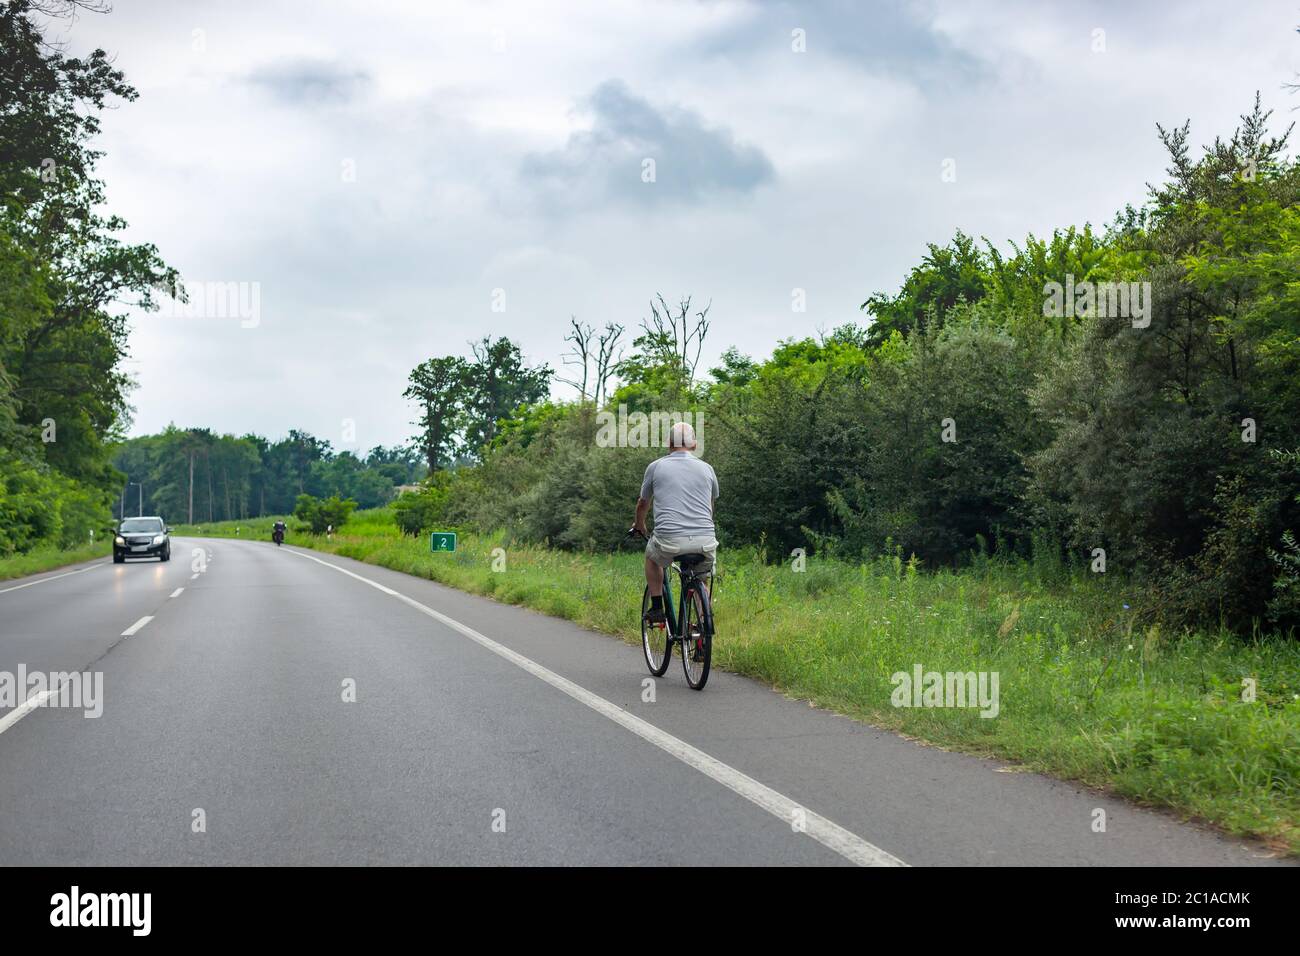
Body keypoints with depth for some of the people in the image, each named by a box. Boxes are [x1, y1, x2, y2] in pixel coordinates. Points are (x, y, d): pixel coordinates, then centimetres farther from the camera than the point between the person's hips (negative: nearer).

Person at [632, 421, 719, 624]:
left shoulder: (656, 466, 11)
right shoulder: (706, 468, 16)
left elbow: (643, 503, 26)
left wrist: (640, 526, 48)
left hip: (669, 541, -1)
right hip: (705, 542, 2)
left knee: (651, 556, 32)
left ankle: (656, 608, 22)